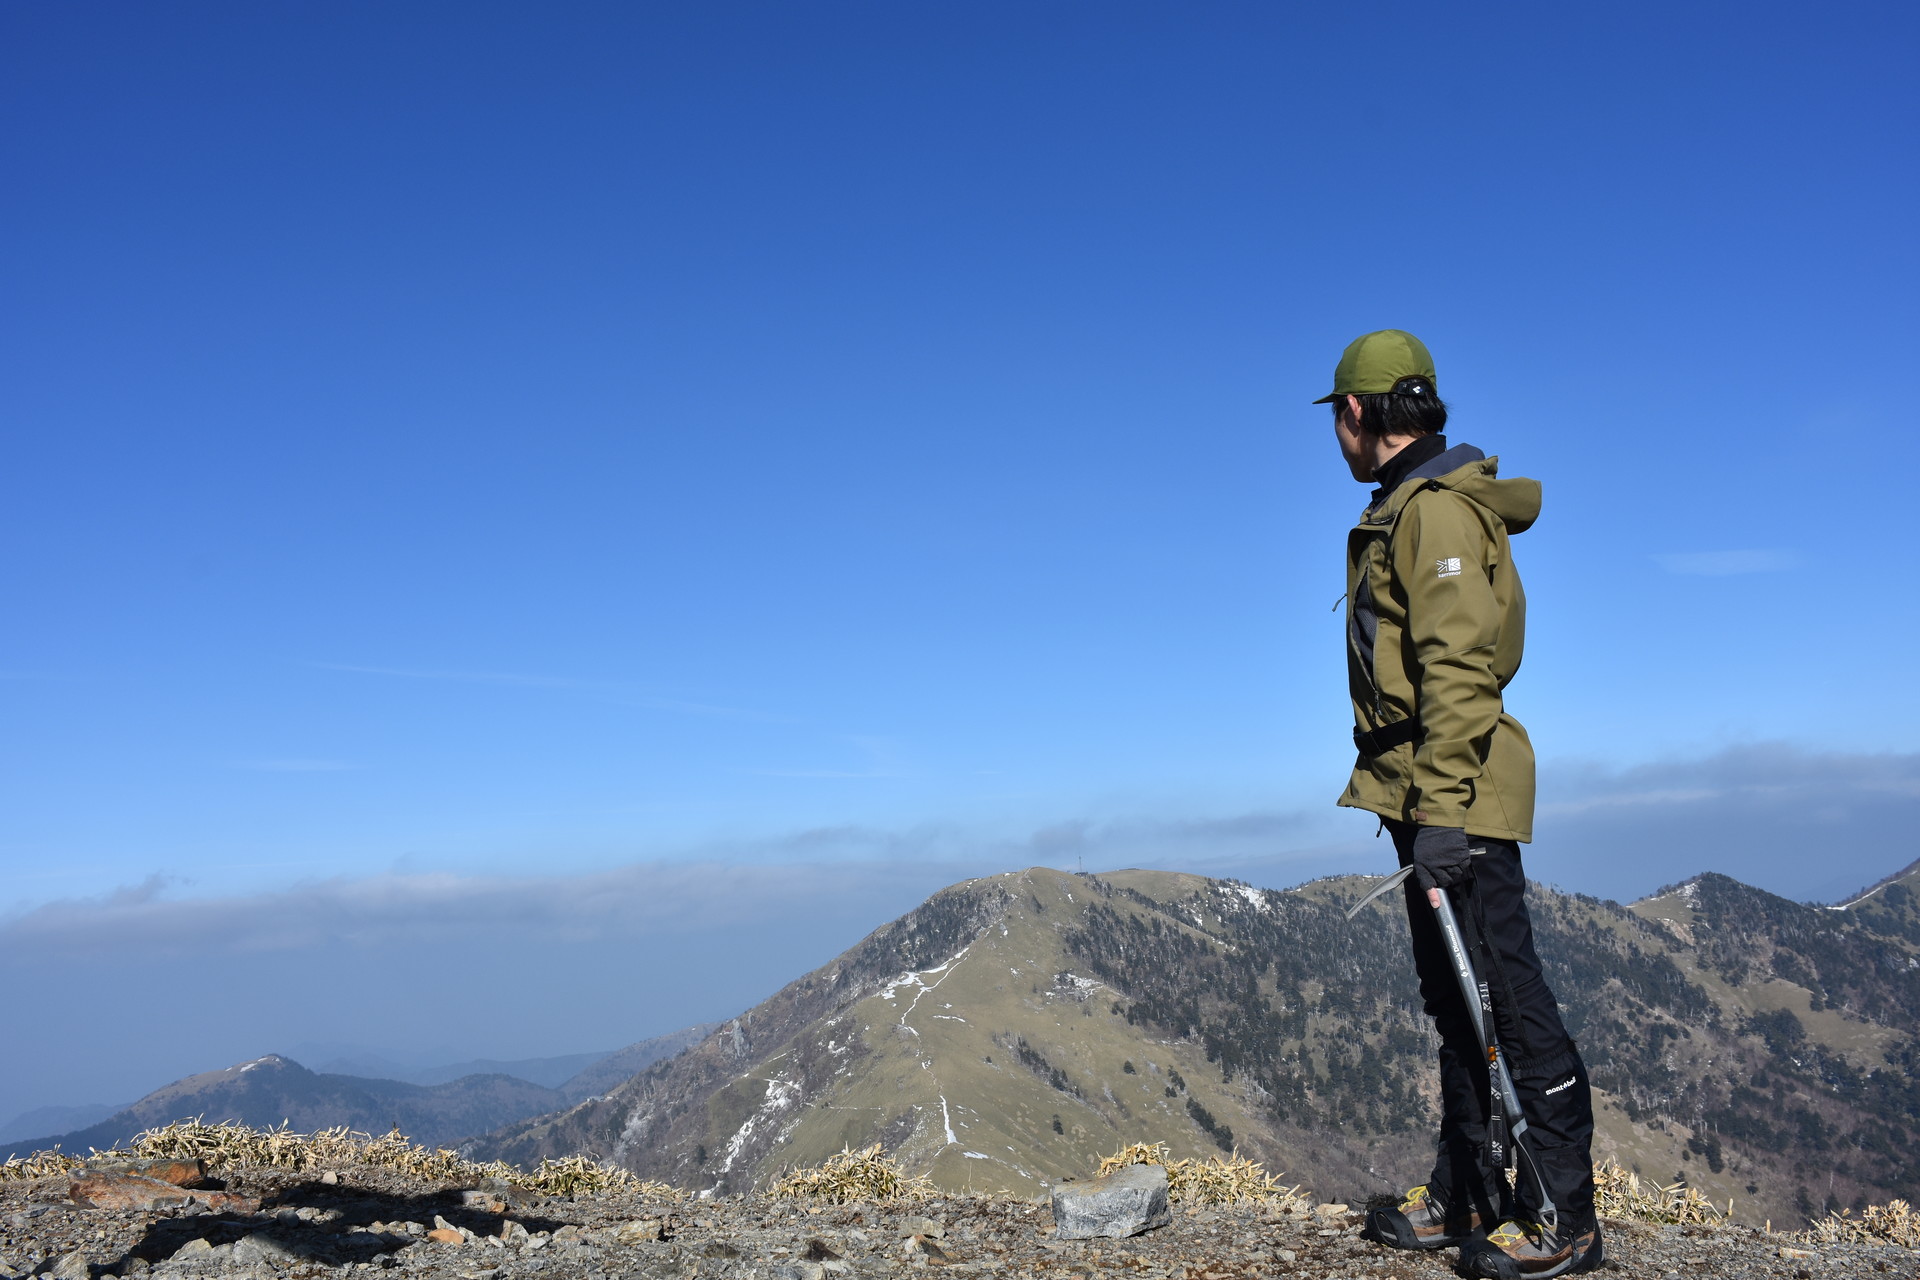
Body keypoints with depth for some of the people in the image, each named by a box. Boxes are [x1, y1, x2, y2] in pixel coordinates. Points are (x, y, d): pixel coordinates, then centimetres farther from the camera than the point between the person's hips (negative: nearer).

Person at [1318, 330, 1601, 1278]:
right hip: (1431, 796, 11)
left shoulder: (1438, 510, -13)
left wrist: (1442, 815, -26)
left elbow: (1460, 671, -22)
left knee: (1505, 998, -6)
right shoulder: (1403, 513, 18)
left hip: (1460, 796, -10)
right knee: (1455, 1001, 14)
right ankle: (1467, 1196, 24)